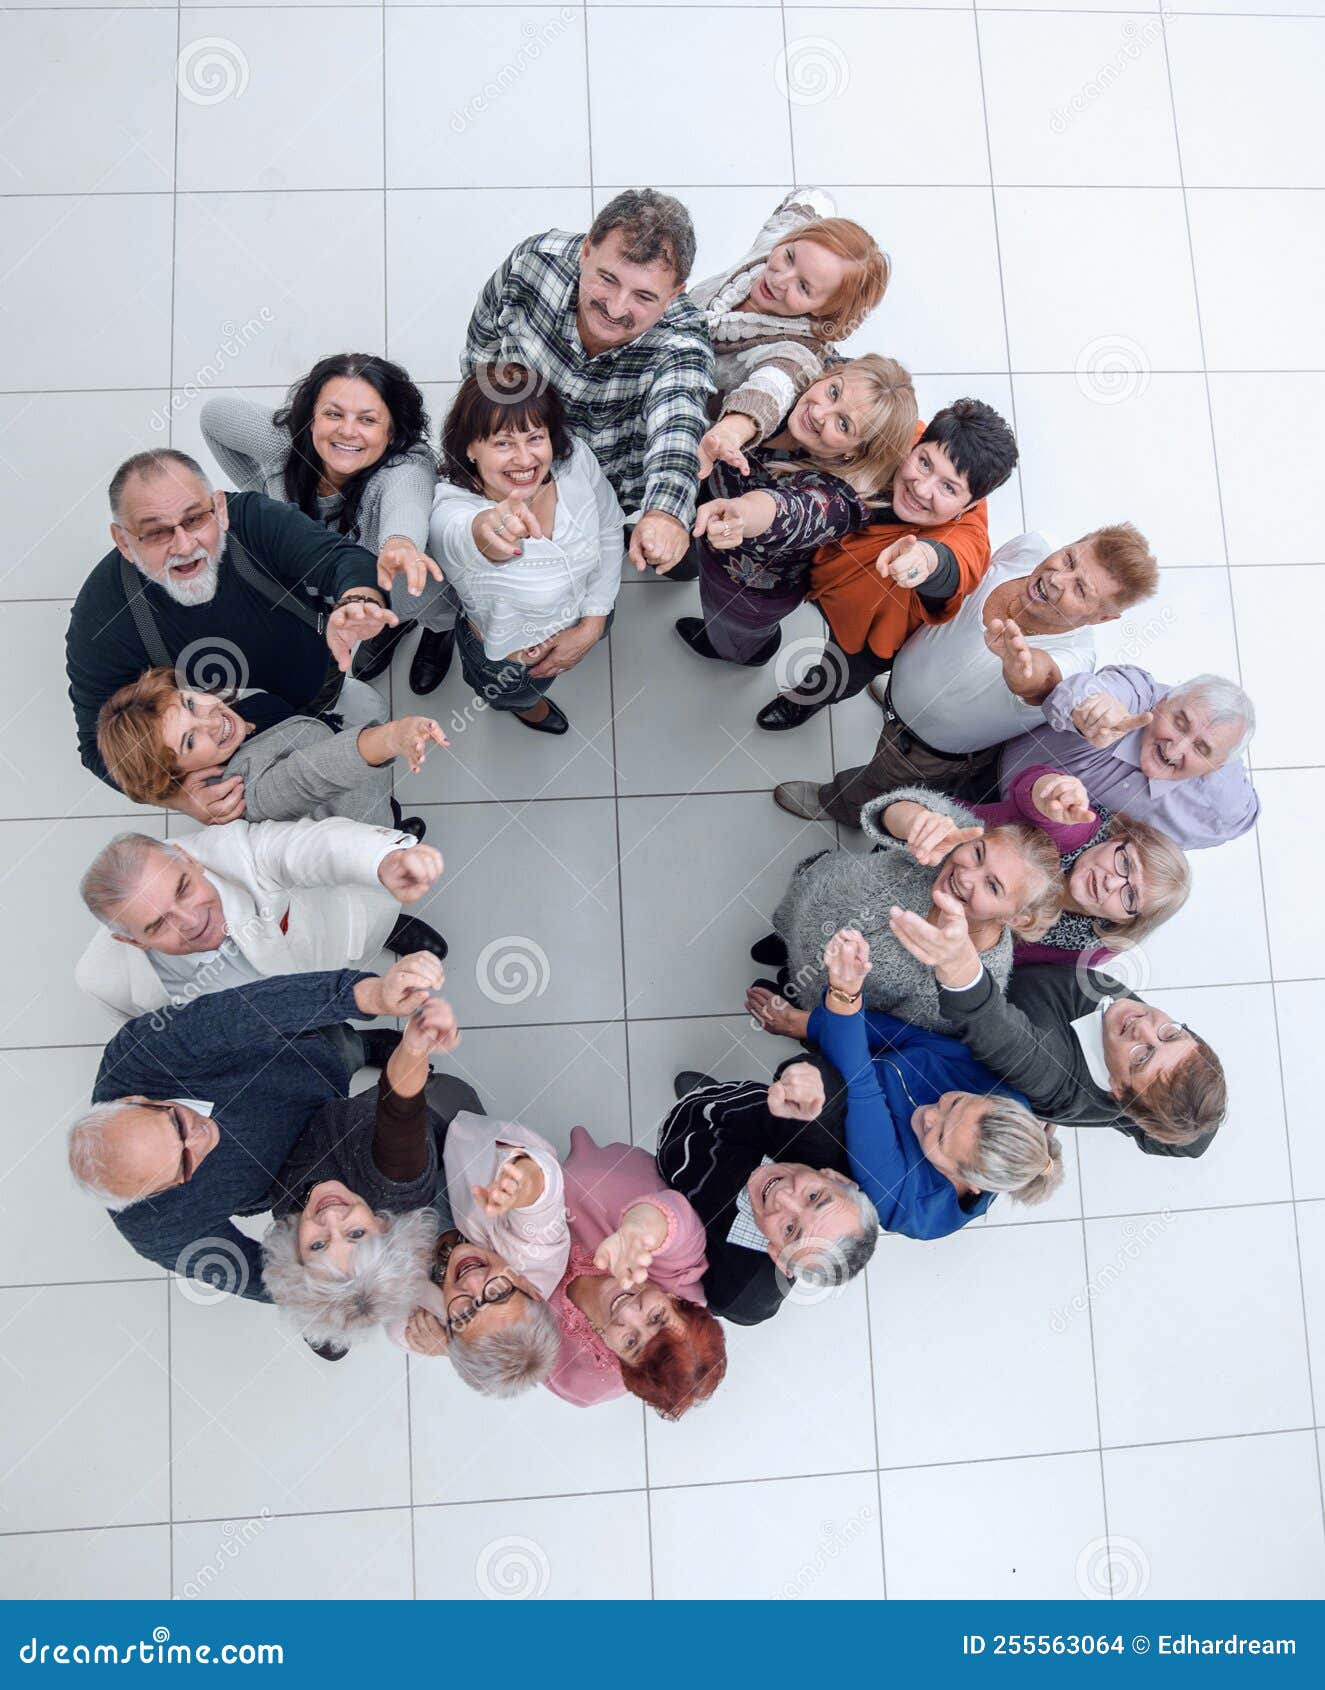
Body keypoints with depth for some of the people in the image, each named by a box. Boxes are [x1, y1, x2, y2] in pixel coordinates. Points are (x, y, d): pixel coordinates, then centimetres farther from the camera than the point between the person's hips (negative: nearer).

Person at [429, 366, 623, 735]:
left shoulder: (575, 457, -28)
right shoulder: (452, 508, -41)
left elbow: (609, 531, -10)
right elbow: (456, 534, -66)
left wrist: (592, 626, -13)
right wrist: (485, 530, -91)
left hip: (588, 618, 3)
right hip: (511, 664, -3)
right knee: (519, 696, 31)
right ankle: (526, 705, 69)